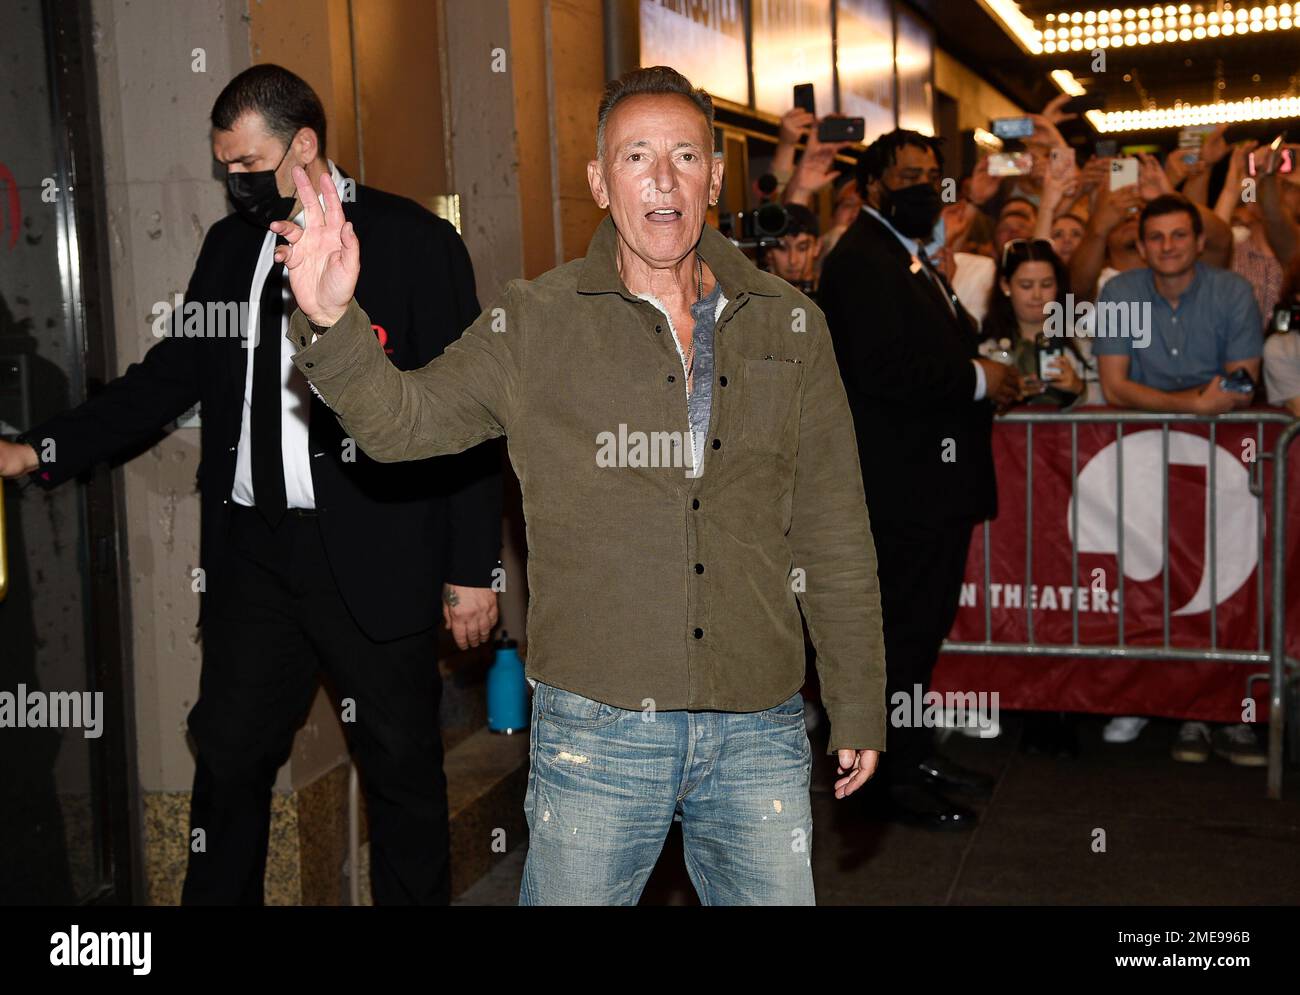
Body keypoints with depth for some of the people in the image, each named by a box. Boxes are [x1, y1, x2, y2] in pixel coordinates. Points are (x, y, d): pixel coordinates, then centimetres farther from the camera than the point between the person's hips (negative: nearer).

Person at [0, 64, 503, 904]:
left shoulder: (414, 242, -6)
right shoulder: (231, 245, 12)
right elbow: (171, 375, 14)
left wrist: (472, 568, -9)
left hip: (375, 559, -5)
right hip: (254, 549, 5)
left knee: (403, 767, 8)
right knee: (229, 756, 13)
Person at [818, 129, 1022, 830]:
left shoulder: (911, 259, 19)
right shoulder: (860, 261, -15)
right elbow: (881, 370, -26)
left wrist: (984, 372, 6)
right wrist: (975, 379, -17)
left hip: (935, 480, 11)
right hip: (901, 483, -11)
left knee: (923, 624, 18)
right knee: (905, 628, -2)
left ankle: (918, 753, 31)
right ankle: (902, 777, 10)